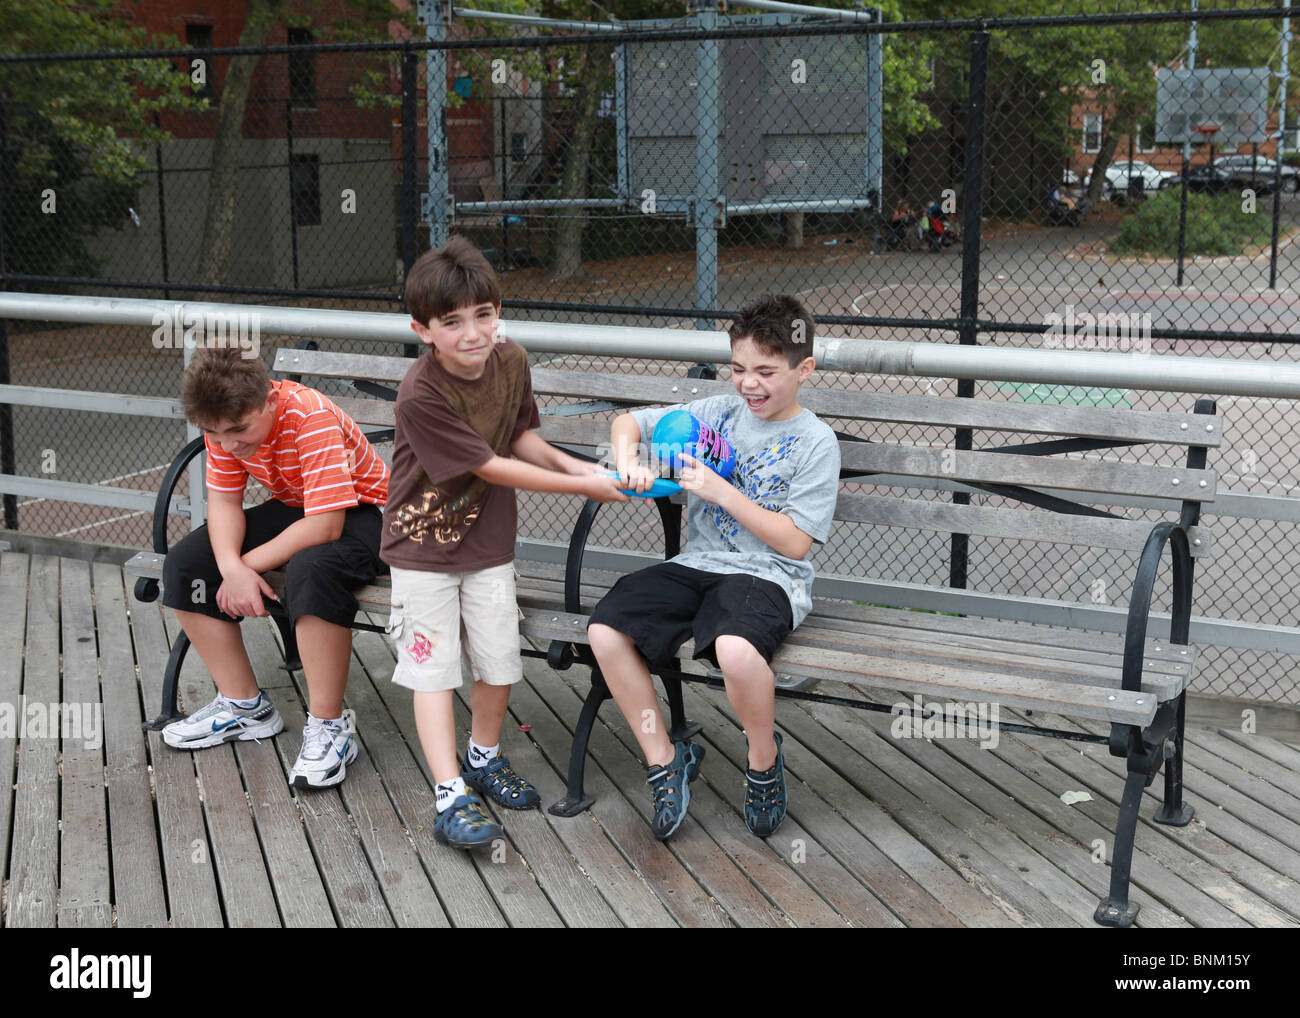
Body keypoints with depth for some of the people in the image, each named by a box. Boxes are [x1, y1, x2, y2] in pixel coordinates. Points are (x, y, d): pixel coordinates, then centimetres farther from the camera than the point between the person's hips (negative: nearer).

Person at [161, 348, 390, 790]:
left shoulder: (311, 418, -33)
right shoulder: (225, 422, -12)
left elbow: (325, 525, -35)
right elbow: (224, 502, -9)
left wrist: (249, 564, -26)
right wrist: (231, 568, -28)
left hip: (358, 512, -7)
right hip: (289, 508, 7)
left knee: (311, 569, -40)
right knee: (184, 564, -9)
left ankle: (328, 725, -26)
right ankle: (244, 705, 1)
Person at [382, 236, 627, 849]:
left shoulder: (511, 362, -7)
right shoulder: (421, 395, -27)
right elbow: (491, 467, -23)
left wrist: (566, 461, -10)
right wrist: (584, 487, -19)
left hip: (489, 542, 5)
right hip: (424, 545, -5)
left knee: (500, 660, 9)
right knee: (434, 667, -2)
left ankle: (484, 757, 33)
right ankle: (451, 796, 1)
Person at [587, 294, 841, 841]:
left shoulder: (815, 443, -3)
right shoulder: (717, 413, 11)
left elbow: (794, 542, -9)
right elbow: (628, 422, 18)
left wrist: (723, 492, -15)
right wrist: (628, 462, -5)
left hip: (768, 576, -5)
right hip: (698, 564, 5)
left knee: (736, 649, -38)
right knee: (605, 631, -19)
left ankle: (764, 757, -5)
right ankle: (664, 758, 0)